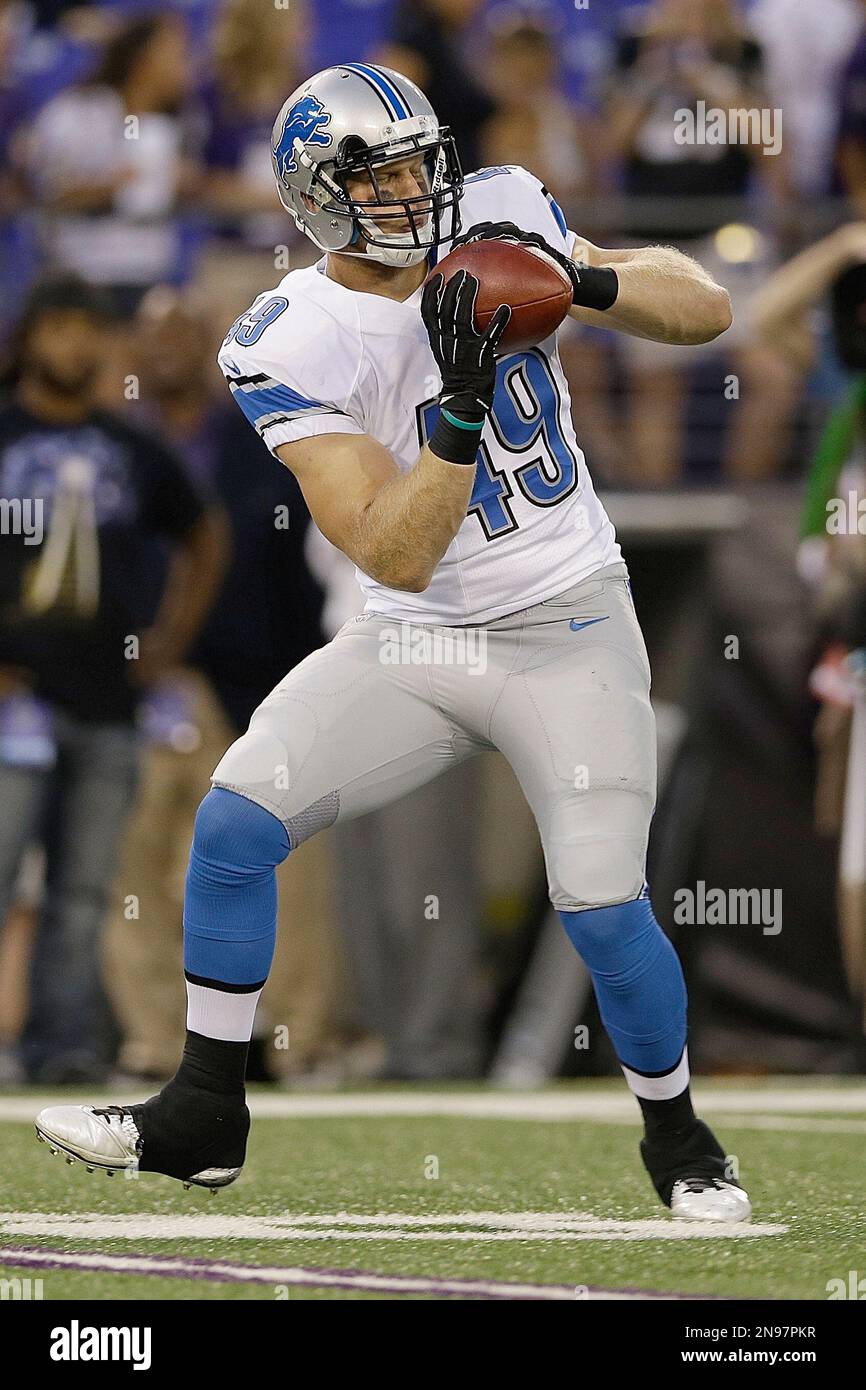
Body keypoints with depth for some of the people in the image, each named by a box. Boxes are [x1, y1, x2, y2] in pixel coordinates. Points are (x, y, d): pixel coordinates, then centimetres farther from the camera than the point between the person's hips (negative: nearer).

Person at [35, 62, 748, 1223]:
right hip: (415, 641, 1)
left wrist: (582, 280, -22)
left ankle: (679, 1140, 12)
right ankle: (204, 1117, 4)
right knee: (235, 822, -12)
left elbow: (706, 309, -3)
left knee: (601, 905, -13)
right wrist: (463, 402, -34)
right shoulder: (292, 345, -14)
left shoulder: (498, 217, -5)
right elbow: (395, 555, -21)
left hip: (567, 635, 0)